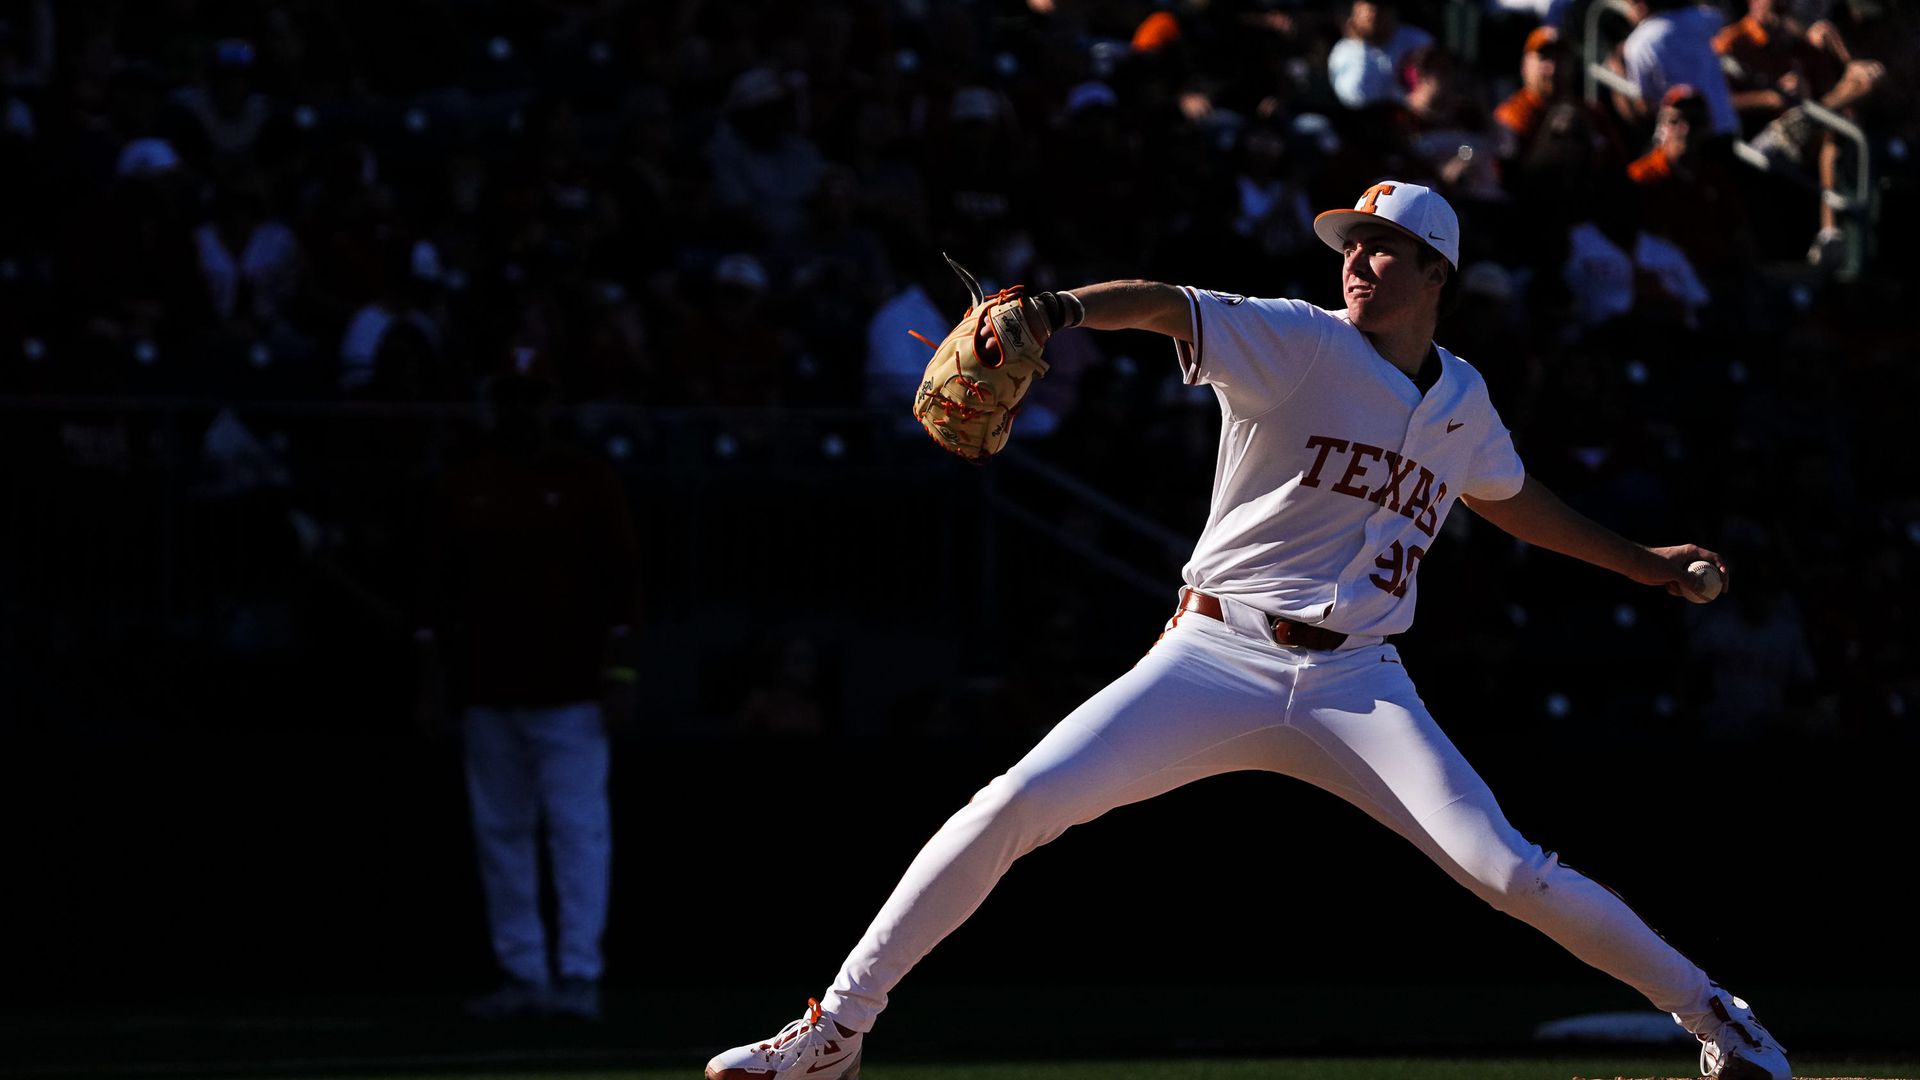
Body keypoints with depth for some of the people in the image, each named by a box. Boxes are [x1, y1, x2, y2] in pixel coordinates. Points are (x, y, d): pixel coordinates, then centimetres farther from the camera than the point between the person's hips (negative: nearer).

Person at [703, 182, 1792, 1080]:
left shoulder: (1461, 400, 13)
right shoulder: (1296, 343, -3)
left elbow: (1508, 497, 35)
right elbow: (1169, 306, -22)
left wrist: (1642, 562, 41)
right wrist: (1054, 311, -41)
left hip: (1357, 684, 3)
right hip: (1216, 662, -2)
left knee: (1506, 869, -14)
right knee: (1017, 802, -17)